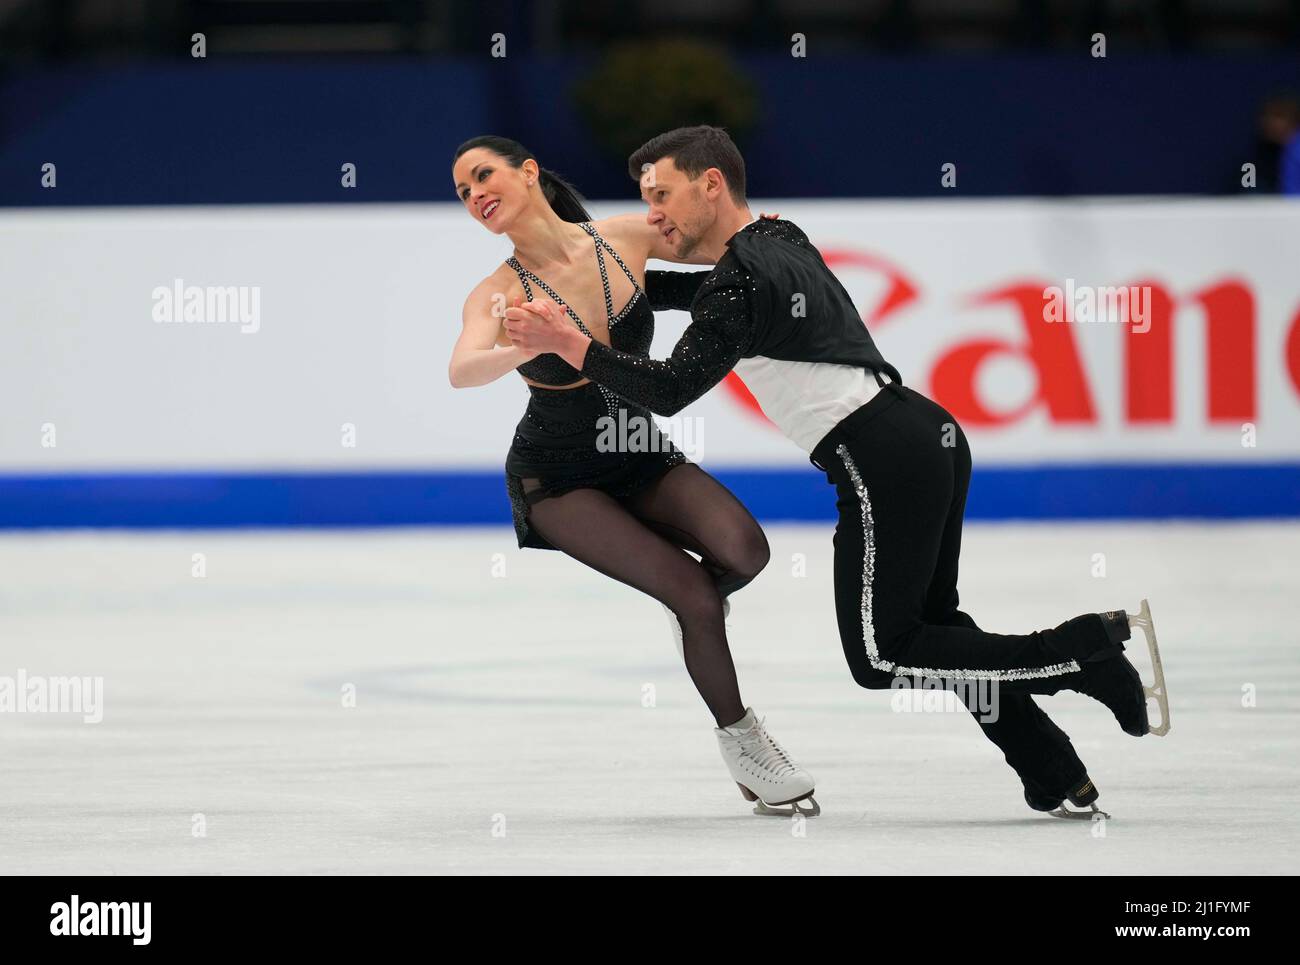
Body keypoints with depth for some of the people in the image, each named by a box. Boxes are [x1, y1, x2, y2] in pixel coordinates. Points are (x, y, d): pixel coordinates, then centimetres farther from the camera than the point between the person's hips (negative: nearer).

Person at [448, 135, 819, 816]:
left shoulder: (624, 239, -7)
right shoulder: (497, 295, -14)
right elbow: (461, 372, -35)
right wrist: (522, 349, -55)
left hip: (639, 454, 3)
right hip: (559, 478, -3)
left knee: (743, 550, -25)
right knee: (693, 594, -21)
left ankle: (696, 610, 11)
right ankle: (738, 737, 2)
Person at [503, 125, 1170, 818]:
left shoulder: (743, 279, -11)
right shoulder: (781, 240, 18)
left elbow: (670, 390, -18)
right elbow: (711, 295, 39)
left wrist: (567, 343, -14)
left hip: (884, 461, -10)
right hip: (931, 434, 10)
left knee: (881, 658, -4)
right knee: (930, 624, 20)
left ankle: (1095, 646, -9)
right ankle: (1058, 780, 15)